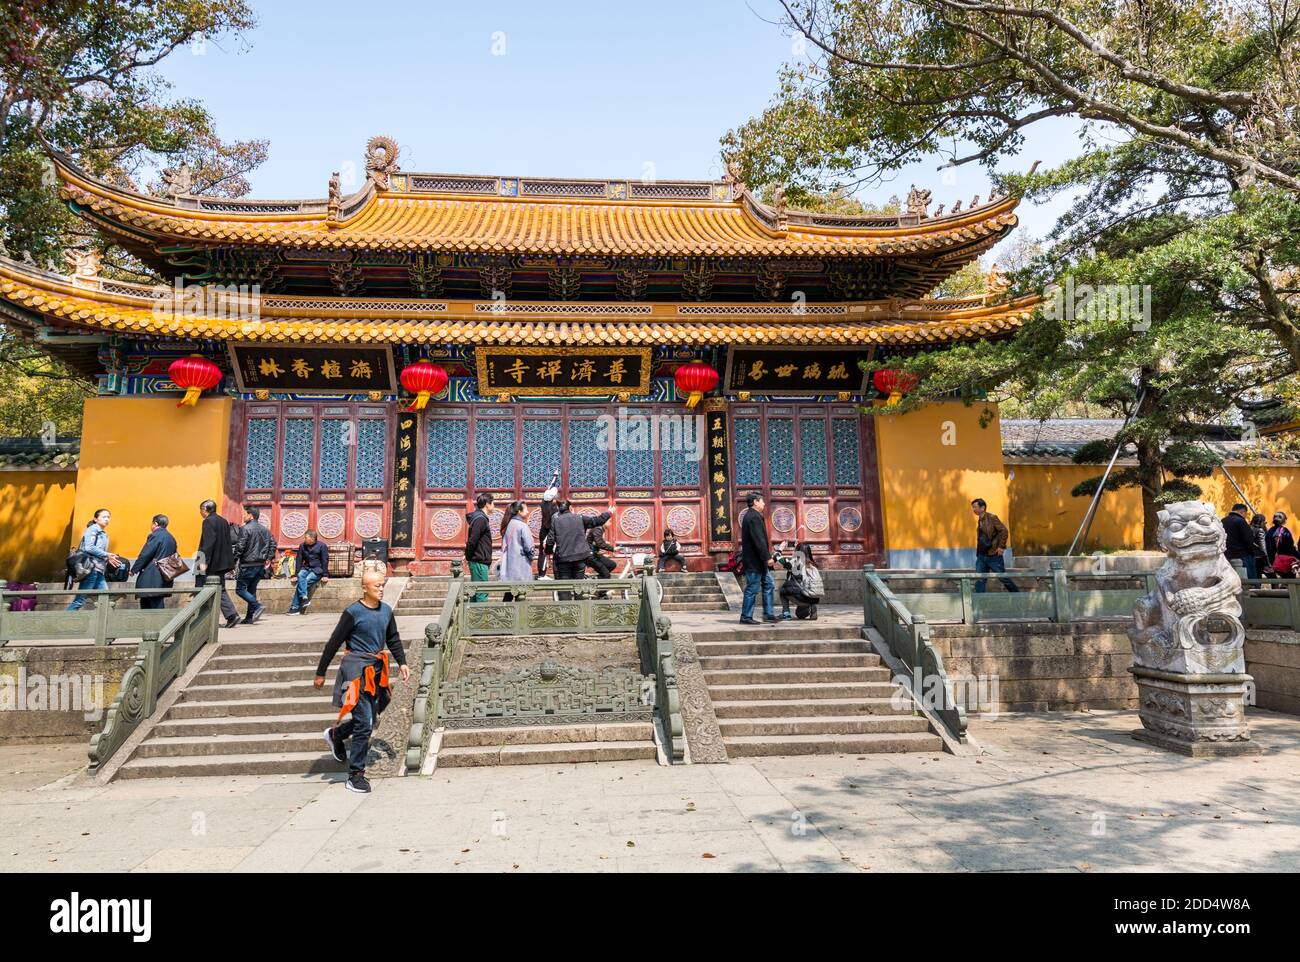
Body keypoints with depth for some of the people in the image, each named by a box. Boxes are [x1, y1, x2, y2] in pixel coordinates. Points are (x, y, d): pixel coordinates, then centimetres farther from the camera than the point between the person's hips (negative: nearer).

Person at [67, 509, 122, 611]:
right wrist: (106, 555, -12)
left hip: (99, 571, 8)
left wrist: (109, 559, 5)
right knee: (80, 600, -9)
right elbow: (89, 547, -15)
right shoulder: (93, 529, -2)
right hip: (91, 569, -8)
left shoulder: (104, 534, 22)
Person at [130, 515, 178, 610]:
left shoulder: (155, 535, -10)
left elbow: (145, 555, -13)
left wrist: (134, 570, -6)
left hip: (151, 578, -8)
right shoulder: (171, 538, 14)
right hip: (164, 579, 8)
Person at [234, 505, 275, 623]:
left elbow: (241, 547, -16)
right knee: (251, 590, 12)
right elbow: (273, 543, 11)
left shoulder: (245, 529, -10)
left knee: (240, 589, 0)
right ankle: (249, 618, 12)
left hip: (248, 564, -7)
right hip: (260, 564, 7)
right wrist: (269, 558, 13)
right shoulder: (264, 529, 12)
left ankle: (258, 606, -17)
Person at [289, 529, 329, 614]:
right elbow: (299, 560, 12)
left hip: (317, 570, -4)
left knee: (307, 580, -28)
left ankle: (295, 607, -24)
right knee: (301, 575, -32)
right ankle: (304, 597, -41)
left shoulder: (321, 546, -5)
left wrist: (325, 575, -10)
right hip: (306, 568, 4)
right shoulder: (302, 546, 7)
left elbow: (325, 561, -5)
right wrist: (297, 574, 6)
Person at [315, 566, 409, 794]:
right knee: (364, 723, -7)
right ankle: (355, 775, 6)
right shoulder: (353, 612, -12)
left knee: (370, 718, 16)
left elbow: (393, 640, 19)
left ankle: (335, 734, 44)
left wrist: (402, 663, 8)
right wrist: (320, 673, -2)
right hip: (357, 670, -7)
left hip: (376, 670, 7)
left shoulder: (386, 611, 5)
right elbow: (334, 643, -6)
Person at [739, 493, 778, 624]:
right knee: (752, 589, -3)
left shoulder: (751, 516, 16)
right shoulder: (754, 517, -17)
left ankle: (769, 614, 17)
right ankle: (746, 617, 4)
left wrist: (767, 557, 20)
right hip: (754, 560, -11)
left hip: (758, 561, 11)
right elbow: (759, 540, -23)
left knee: (769, 585, 13)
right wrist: (767, 557, -22)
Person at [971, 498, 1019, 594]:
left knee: (1003, 578, 4)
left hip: (993, 555, -7)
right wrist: (978, 551, 13)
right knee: (979, 580, 1)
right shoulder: (979, 520, 11)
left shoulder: (992, 518, -11)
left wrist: (1001, 546, -17)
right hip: (981, 556, 7)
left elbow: (1004, 531, -16)